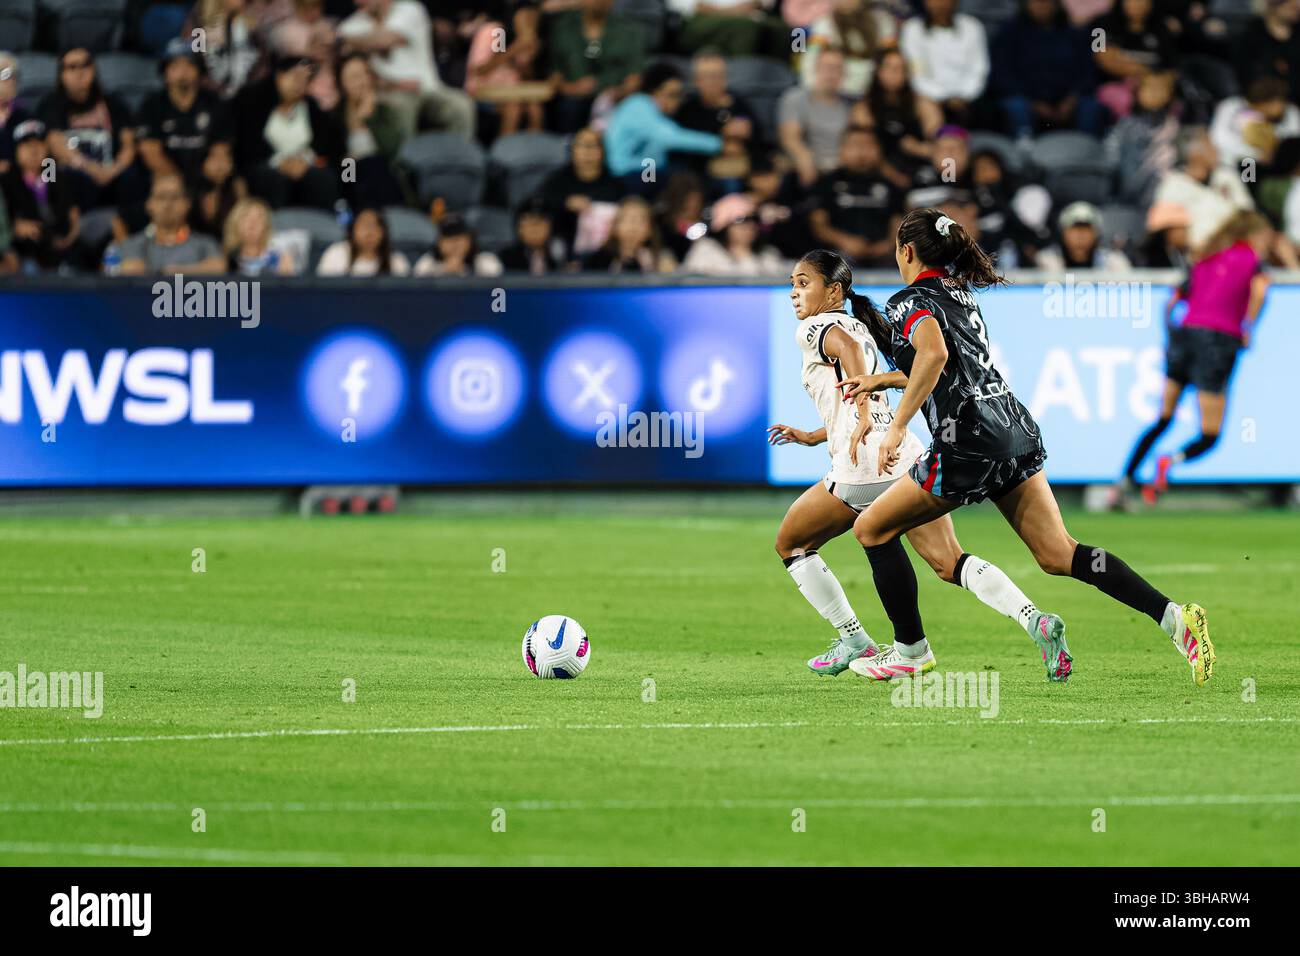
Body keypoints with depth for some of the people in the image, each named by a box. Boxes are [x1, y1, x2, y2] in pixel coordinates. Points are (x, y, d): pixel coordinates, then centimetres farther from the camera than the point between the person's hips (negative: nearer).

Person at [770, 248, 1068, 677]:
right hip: (908, 457, 8)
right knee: (949, 562, -2)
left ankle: (854, 642, 11)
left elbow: (847, 347, -22)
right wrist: (813, 436, 38)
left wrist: (862, 411, -33)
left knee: (791, 544, 14)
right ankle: (1035, 621, -24)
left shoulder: (813, 328, 2)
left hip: (864, 467, -8)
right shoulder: (858, 328, 28)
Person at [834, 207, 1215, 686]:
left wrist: (897, 427, -25)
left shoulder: (908, 301, -5)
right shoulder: (959, 293, 22)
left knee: (872, 528, 10)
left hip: (968, 446, -8)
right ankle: (1173, 616, -12)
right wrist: (877, 382, 44)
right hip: (1016, 430, 8)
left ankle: (910, 649, 16)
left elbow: (935, 353, -27)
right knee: (1058, 555, 3)